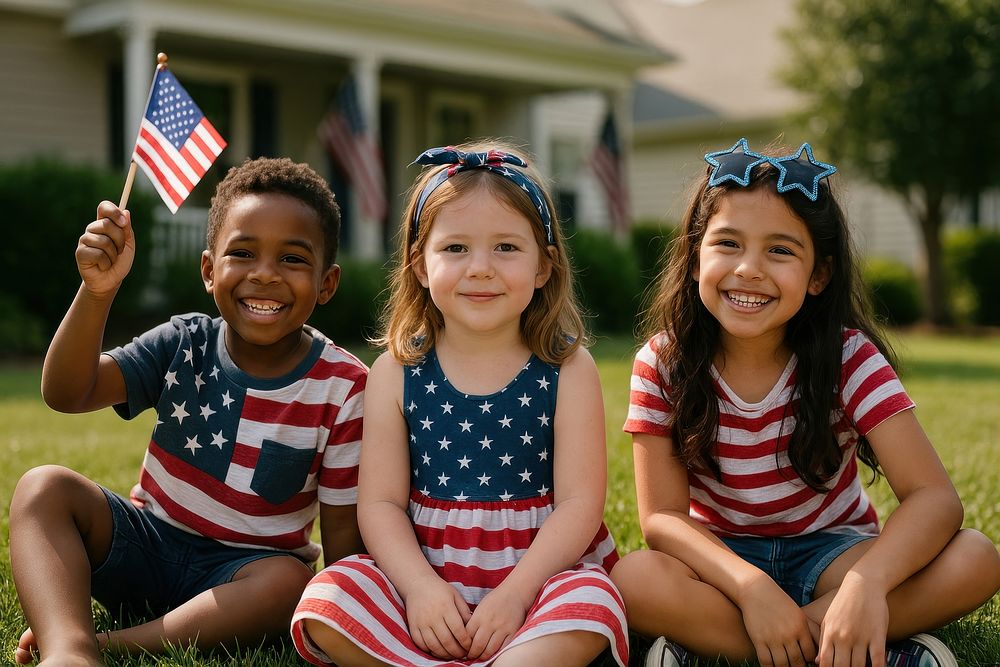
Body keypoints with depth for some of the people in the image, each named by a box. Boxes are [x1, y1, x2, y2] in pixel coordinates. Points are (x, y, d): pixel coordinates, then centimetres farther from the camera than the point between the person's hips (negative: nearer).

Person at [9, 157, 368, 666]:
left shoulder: (342, 388, -10)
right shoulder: (184, 344, -3)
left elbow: (343, 526, -7)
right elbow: (66, 393, -14)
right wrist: (97, 290, -27)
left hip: (242, 571, -2)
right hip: (147, 544, 3)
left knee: (291, 582, -35)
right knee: (44, 487, -19)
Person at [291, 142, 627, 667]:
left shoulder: (567, 370, -3)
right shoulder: (396, 372, 1)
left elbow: (580, 501, -9)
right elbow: (381, 502, -2)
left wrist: (514, 592, -20)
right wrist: (420, 586, -18)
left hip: (539, 570, -2)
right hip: (428, 575, 3)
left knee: (587, 605, -33)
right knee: (325, 604, -23)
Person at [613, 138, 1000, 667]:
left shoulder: (848, 357, -14)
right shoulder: (663, 364, -12)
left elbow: (934, 496, -23)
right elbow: (662, 515, -16)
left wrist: (866, 582, -43)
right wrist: (751, 586, -35)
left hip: (831, 551, 1)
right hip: (723, 558, -1)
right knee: (634, 580, -33)